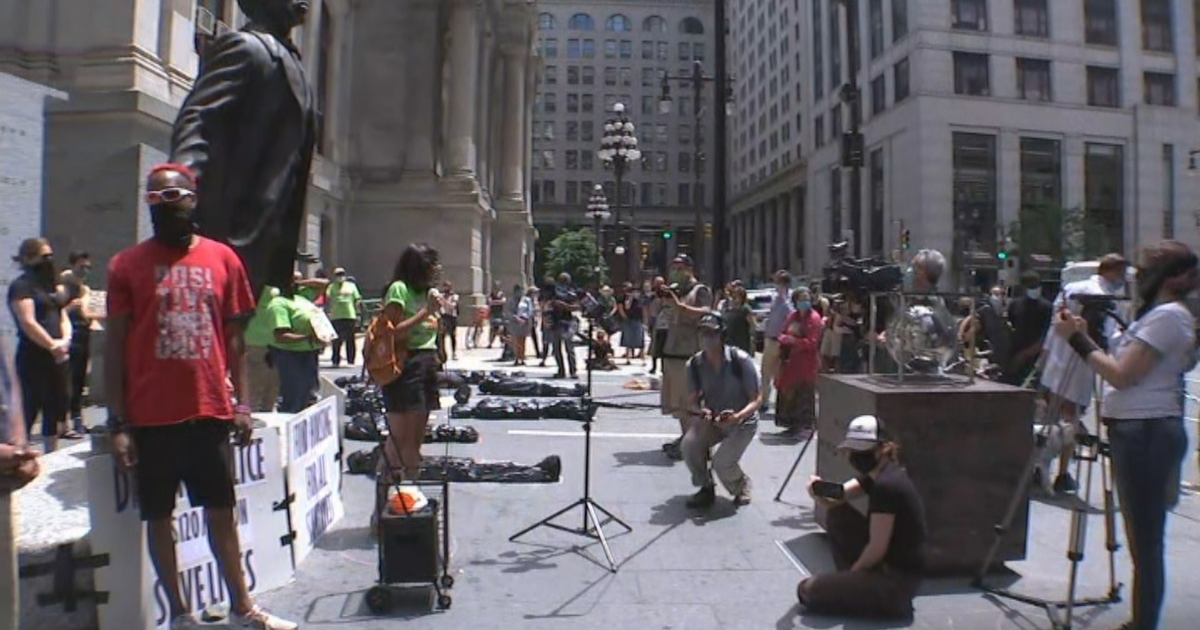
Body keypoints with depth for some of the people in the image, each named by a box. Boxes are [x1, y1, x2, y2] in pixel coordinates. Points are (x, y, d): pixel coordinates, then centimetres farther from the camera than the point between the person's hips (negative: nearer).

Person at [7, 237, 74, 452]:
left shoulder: (54, 284, 16)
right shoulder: (21, 286, -7)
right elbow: (28, 323, -16)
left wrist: (65, 341, -4)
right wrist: (53, 345, -15)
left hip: (58, 357, 8)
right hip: (33, 358, -8)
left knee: (56, 407, 12)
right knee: (28, 409, -7)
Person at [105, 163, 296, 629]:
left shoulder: (223, 259, 4)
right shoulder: (127, 265, -1)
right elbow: (115, 345, -1)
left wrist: (241, 404, 3)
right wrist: (118, 423, -5)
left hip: (211, 411, 2)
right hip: (152, 416, -1)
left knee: (222, 511, 11)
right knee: (158, 516, 8)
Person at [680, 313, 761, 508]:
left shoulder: (740, 360, -19)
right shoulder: (694, 364, -9)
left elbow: (756, 399, -15)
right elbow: (692, 402, -3)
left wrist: (738, 416, -33)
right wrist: (700, 411, -27)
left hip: (742, 421, -3)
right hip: (711, 419, 3)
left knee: (722, 462, -22)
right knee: (688, 444, -24)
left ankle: (742, 488, 15)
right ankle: (706, 489, 3)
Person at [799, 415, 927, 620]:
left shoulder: (886, 485, -25)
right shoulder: (875, 475, 5)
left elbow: (877, 549, -22)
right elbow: (837, 499, 4)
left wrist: (851, 572, -5)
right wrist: (820, 494, -20)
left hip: (898, 579, -9)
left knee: (807, 590, -8)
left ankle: (890, 601, 1)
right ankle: (854, 582, 15)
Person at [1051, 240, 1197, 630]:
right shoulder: (1158, 314, 19)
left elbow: (1122, 375, -17)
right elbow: (1120, 369, 15)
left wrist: (1077, 339, -12)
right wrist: (1084, 336, 11)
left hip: (1147, 433, -10)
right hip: (1137, 431, 10)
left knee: (1145, 541, -4)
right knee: (1142, 539, 14)